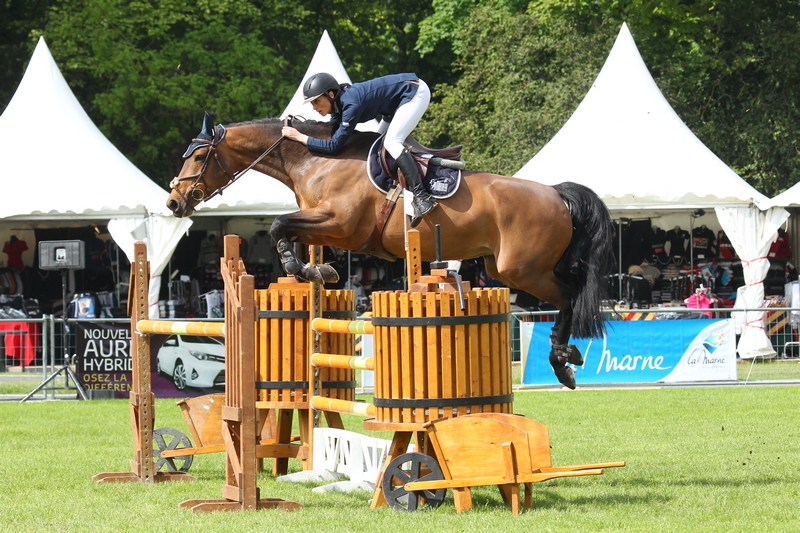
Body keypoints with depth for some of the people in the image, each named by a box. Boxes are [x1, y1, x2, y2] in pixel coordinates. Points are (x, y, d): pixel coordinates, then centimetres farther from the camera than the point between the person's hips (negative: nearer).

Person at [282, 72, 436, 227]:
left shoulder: (351, 104, -30)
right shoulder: (338, 105, -3)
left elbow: (333, 146, -28)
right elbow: (333, 136, 12)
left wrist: (300, 137, -23)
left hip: (416, 92, -10)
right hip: (400, 98, 10)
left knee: (391, 143, -23)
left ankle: (422, 197, -30)